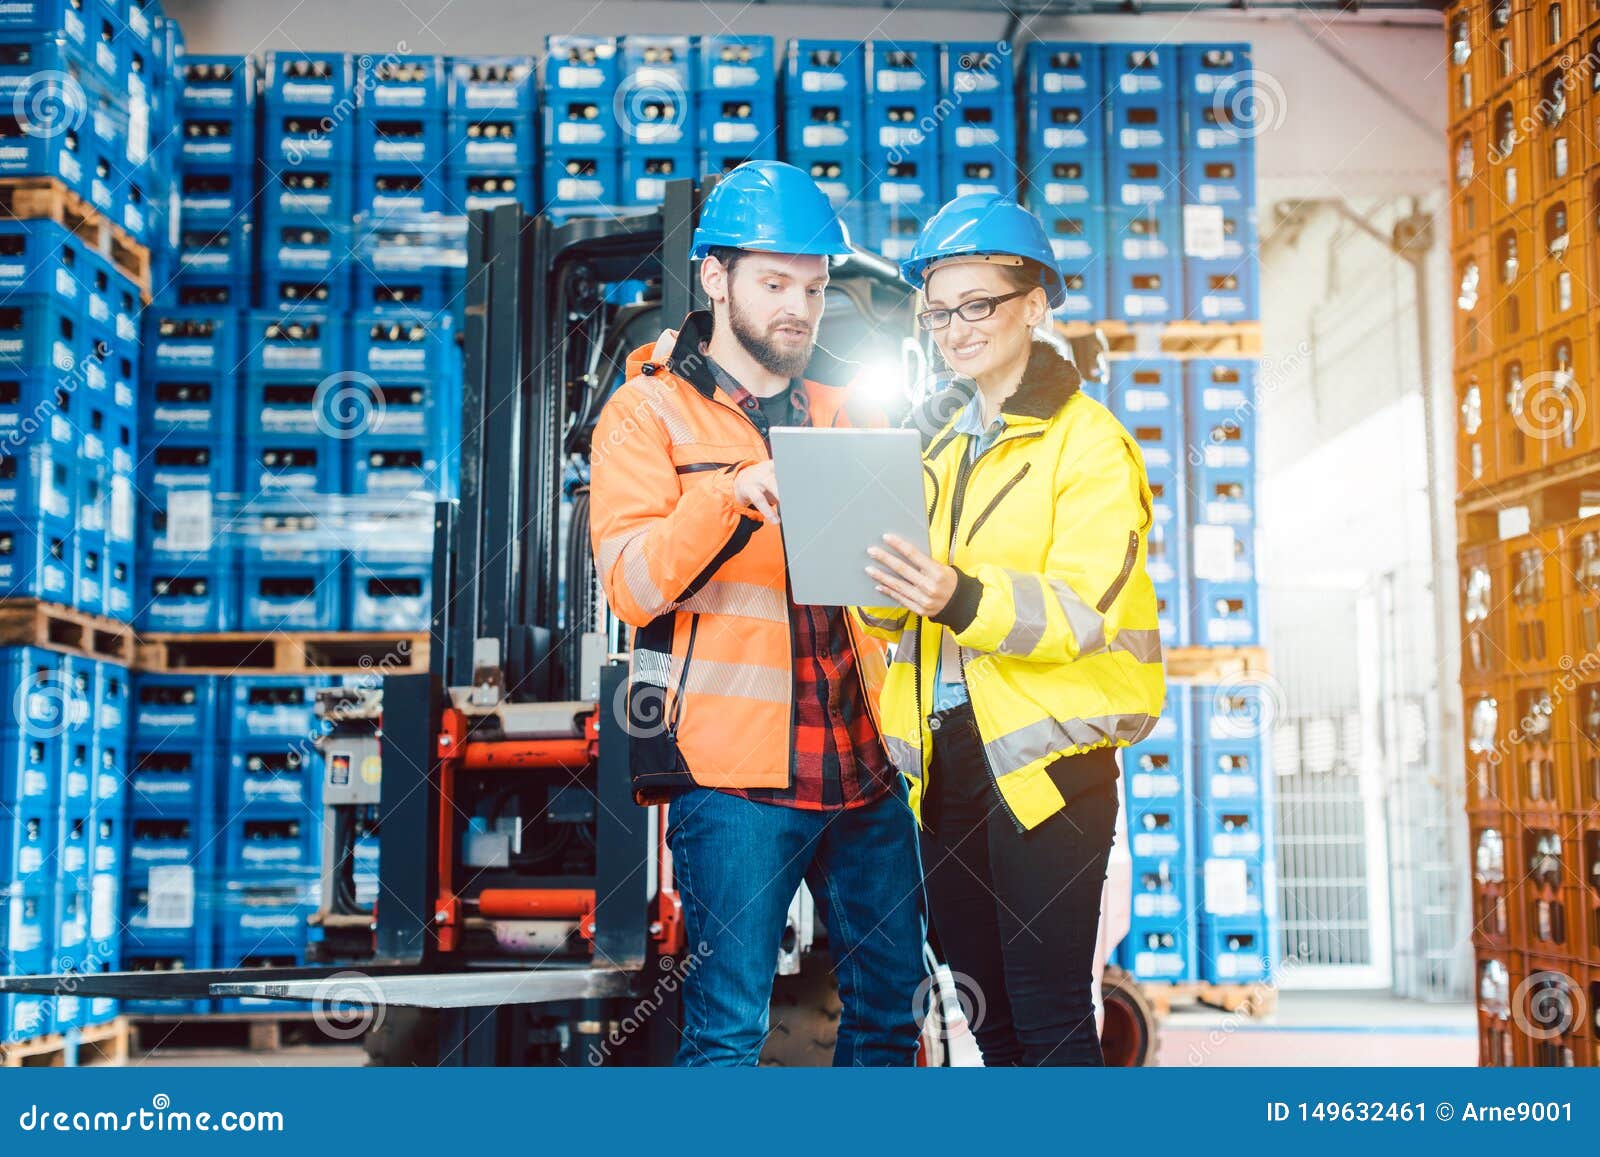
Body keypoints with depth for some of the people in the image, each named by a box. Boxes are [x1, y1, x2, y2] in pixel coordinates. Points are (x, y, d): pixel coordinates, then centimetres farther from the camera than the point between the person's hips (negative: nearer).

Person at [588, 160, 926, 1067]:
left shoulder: (836, 416, 19)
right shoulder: (650, 410, 3)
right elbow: (633, 585, -10)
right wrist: (734, 492, -24)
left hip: (860, 756, 6)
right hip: (734, 767, -5)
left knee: (891, 1005, 12)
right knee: (730, 1028, -2)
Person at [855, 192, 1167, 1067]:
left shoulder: (1088, 440, -5)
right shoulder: (944, 448, 17)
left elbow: (1084, 608, -17)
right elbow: (902, 615, 15)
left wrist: (963, 599, -34)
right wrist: (878, 584, -8)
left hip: (1045, 762, -7)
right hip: (949, 757, 7)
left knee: (1048, 1016, -4)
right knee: (987, 1011, 15)